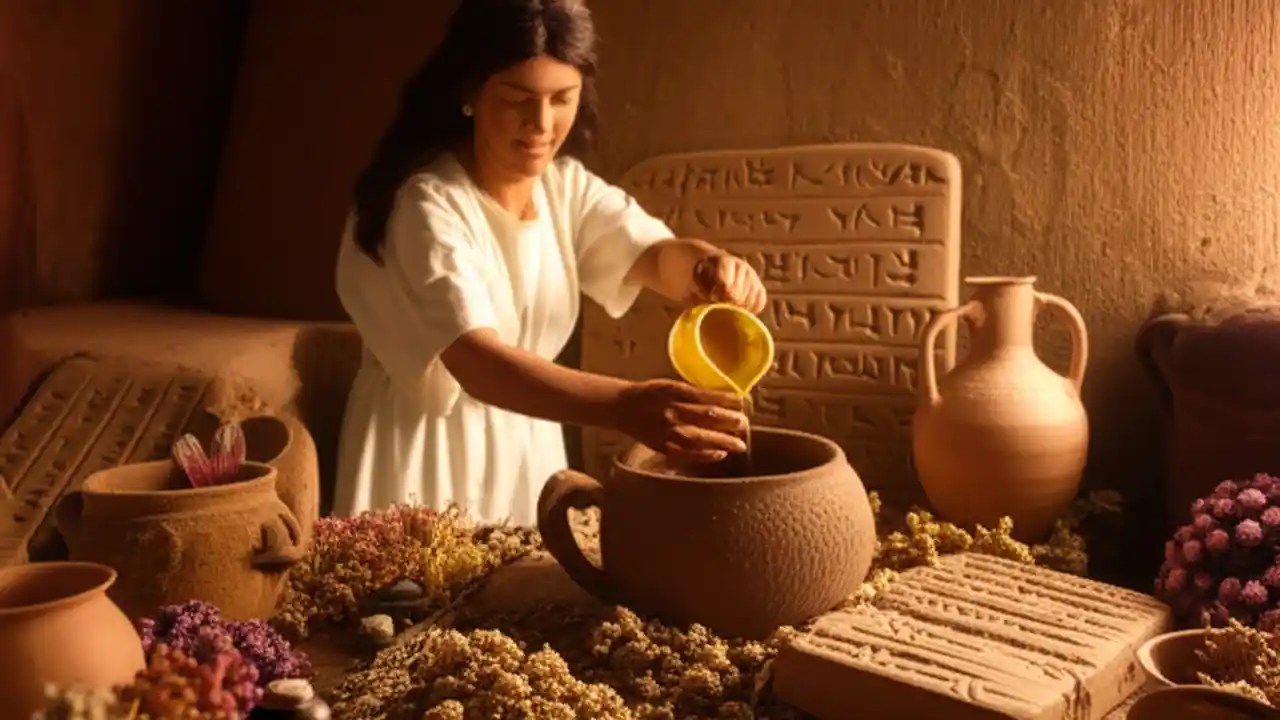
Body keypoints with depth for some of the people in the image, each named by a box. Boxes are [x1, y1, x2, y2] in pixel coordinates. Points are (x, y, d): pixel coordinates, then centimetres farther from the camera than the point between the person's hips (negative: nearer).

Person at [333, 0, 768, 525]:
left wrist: (709, 267, -41)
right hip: (424, 453, -6)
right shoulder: (425, 204, -24)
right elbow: (475, 362, -36)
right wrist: (626, 406, -52)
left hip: (526, 448, 6)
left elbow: (653, 254, -16)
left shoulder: (567, 185, -2)